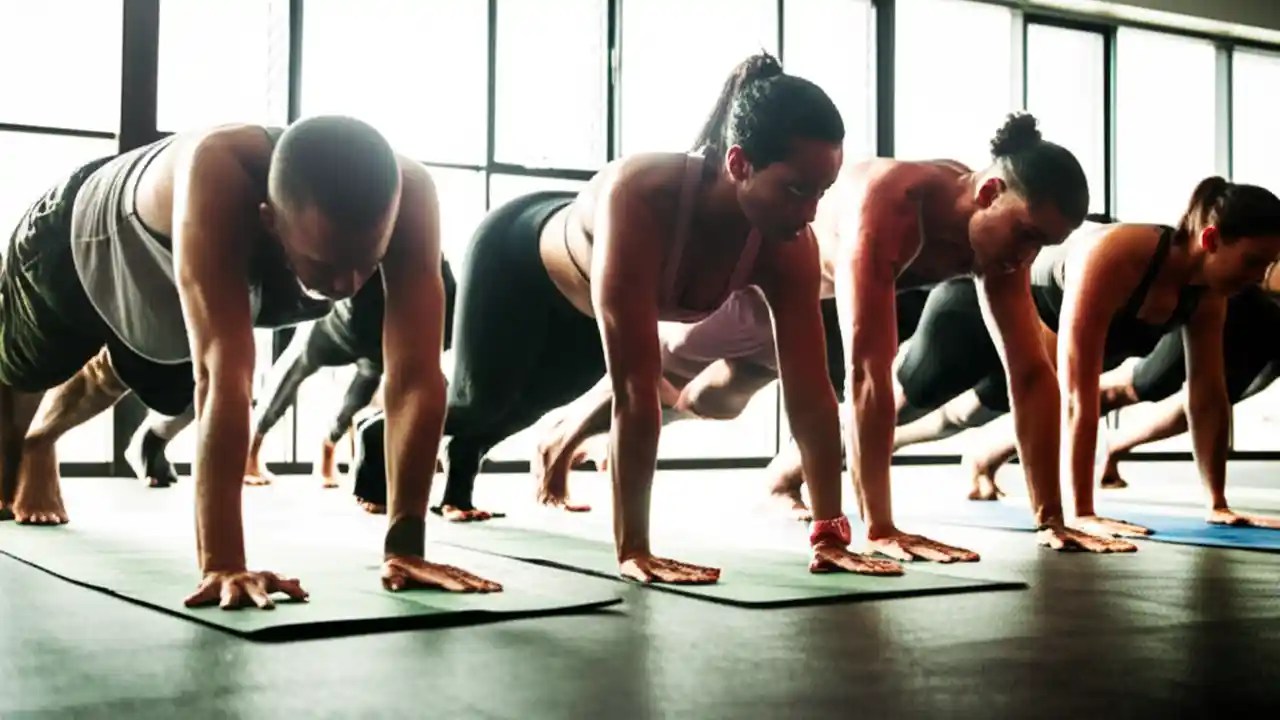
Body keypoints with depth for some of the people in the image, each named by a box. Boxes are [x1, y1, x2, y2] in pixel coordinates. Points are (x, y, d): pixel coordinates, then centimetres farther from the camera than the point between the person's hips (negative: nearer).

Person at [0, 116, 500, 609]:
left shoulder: (407, 195, -42)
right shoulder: (215, 173, -52)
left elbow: (417, 375, -41)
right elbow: (222, 376, -56)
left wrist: (406, 546, -44)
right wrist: (220, 564, -58)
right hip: (79, 241, -4)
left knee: (121, 380, 35)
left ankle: (40, 444, 66)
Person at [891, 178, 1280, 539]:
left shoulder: (1207, 291, -22)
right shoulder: (1111, 258, -44)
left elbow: (1209, 396, -13)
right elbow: (1077, 394, -45)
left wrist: (1218, 503, -11)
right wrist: (1082, 513, -45)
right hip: (977, 303, -7)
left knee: (971, 412, 26)